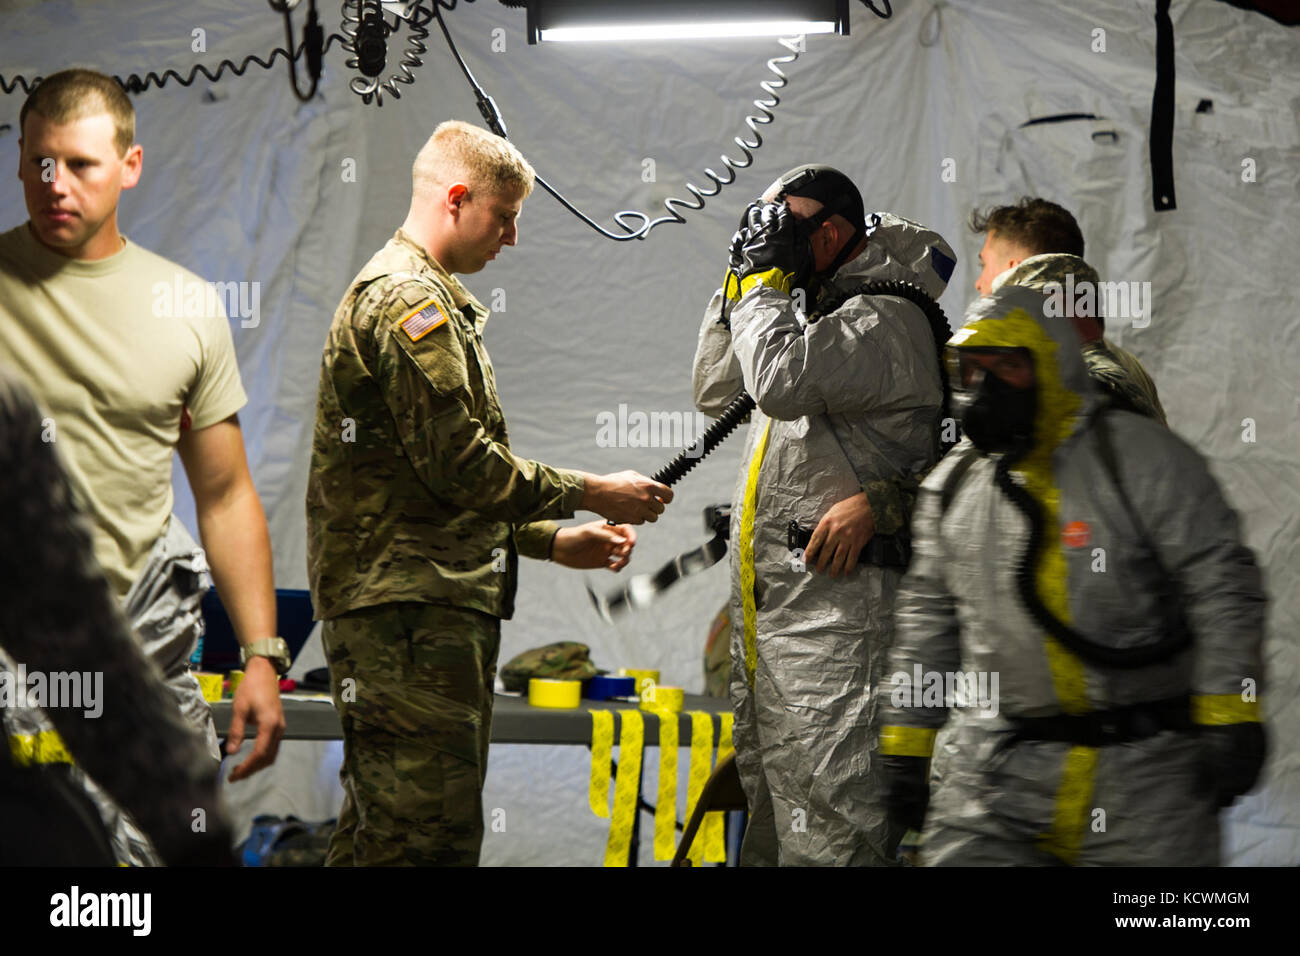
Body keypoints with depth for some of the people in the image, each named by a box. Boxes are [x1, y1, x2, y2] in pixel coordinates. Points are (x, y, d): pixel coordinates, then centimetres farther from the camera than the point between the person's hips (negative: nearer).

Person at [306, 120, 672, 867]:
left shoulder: (423, 297, 25)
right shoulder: (408, 300, -10)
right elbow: (460, 463, -17)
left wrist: (553, 541, 20)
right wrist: (590, 494, -7)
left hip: (426, 609, 11)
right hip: (410, 610, -11)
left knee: (383, 831, 12)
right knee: (430, 832, -12)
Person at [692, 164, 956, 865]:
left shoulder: (884, 319, -12)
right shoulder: (810, 313, 19)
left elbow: (782, 380, -27)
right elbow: (716, 393, 25)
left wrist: (764, 279, -12)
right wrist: (742, 283, 14)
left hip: (834, 615, -10)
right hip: (769, 608, 10)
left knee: (825, 830, -11)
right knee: (767, 801, 17)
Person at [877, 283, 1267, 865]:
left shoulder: (1139, 456, -6)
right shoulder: (951, 487, 10)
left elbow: (1223, 584, -7)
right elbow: (927, 620, 17)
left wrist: (1231, 717, -12)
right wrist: (905, 746, 14)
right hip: (997, 767, 4)